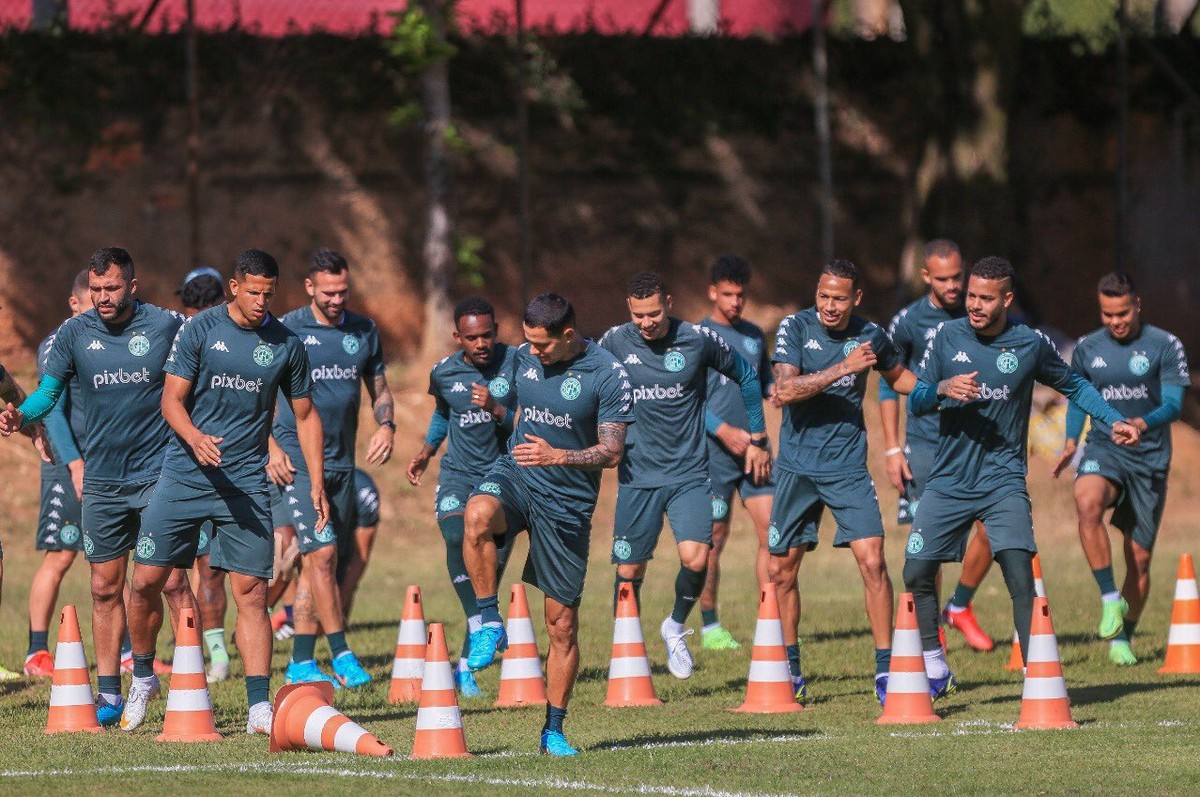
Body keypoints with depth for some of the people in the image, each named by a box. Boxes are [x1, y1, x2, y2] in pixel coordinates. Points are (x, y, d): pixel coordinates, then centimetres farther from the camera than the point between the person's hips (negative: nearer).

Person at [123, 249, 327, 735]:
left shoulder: (286, 344, 5)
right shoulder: (200, 330, -1)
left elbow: (305, 415, 14)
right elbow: (172, 398, -3)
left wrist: (317, 483, 6)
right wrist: (195, 438, -24)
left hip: (246, 483, 1)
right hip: (185, 474, -1)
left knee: (251, 590, -7)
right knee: (146, 580, -1)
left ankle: (259, 707, -8)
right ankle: (142, 677, 23)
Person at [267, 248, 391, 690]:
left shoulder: (364, 331, 10)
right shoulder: (286, 331, -4)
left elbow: (380, 390, 19)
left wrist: (386, 425, -1)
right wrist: (271, 446, -12)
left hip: (342, 462, 5)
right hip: (296, 461, -5)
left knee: (320, 562, 7)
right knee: (321, 553, -16)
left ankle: (301, 662, 12)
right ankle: (341, 655, -14)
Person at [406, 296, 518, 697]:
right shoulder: (445, 373, 0)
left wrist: (497, 410, -25)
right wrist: (426, 450, 16)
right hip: (458, 473, 2)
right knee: (456, 538, -28)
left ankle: (466, 664, 4)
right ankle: (480, 622, -27)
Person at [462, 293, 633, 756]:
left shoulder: (607, 376, -12)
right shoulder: (524, 358, 4)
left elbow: (611, 453, -13)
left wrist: (556, 456, -25)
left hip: (567, 501, -3)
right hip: (516, 474, 3)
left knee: (563, 621, 2)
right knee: (478, 514, -36)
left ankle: (554, 730, 14)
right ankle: (489, 625, -23)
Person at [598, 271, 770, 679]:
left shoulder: (698, 340, -6)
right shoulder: (615, 343, -3)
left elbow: (746, 376, 10)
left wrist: (757, 439, 13)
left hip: (689, 473, -1)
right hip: (637, 475, 1)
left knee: (695, 558, -19)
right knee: (628, 571, 1)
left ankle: (676, 627, 9)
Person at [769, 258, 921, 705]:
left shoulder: (870, 336, 1)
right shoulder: (795, 328, -7)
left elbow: (898, 377, 23)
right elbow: (785, 391, -20)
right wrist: (842, 368, -26)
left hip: (848, 468, 0)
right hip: (797, 467, 0)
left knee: (872, 562, -13)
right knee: (781, 571, 7)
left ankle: (885, 671, -8)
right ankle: (790, 670, 25)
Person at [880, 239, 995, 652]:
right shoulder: (908, 322, -4)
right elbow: (888, 386, 4)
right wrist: (892, 450, -1)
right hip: (926, 443, -2)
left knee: (992, 527, -7)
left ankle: (960, 608, 15)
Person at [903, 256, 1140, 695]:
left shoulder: (1031, 345, -3)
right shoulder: (947, 337, 0)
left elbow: (1073, 385, 13)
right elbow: (916, 400, 0)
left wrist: (1113, 420, -1)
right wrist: (944, 388, -21)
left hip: (1004, 481, -2)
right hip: (948, 479, 3)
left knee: (1020, 576, -17)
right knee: (916, 573, 2)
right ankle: (934, 668, 23)